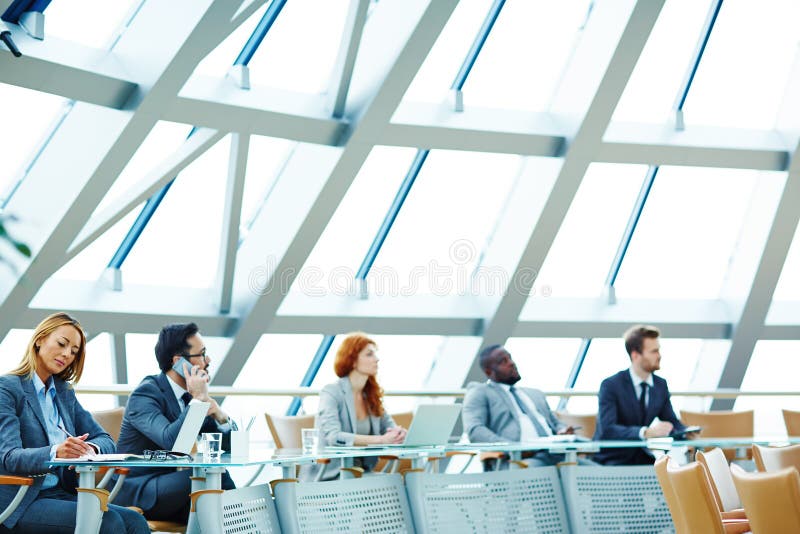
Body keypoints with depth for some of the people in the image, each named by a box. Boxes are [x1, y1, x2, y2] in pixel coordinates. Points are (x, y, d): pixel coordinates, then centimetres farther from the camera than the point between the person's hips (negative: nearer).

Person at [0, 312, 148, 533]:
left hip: (62, 494, 7)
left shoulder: (64, 392, 18)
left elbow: (105, 440, 12)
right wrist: (54, 453, -36)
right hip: (21, 505, -7)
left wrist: (91, 449, -13)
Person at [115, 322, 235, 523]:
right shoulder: (146, 393, -13)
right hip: (138, 490, -7)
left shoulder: (190, 395, 9)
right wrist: (199, 399, -22)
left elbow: (228, 445, 9)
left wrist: (217, 411, -10)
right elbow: (171, 441, -31)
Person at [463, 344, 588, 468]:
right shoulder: (479, 393, 12)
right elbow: (474, 431, -3)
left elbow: (555, 424, 35)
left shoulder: (535, 394, 33)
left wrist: (563, 432, 7)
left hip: (556, 455, 6)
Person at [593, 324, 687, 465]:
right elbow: (607, 430, -26)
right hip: (612, 461, -6)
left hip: (643, 459, 6)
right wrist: (646, 432, -39)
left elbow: (672, 423, 10)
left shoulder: (661, 385, 6)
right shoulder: (610, 386, -13)